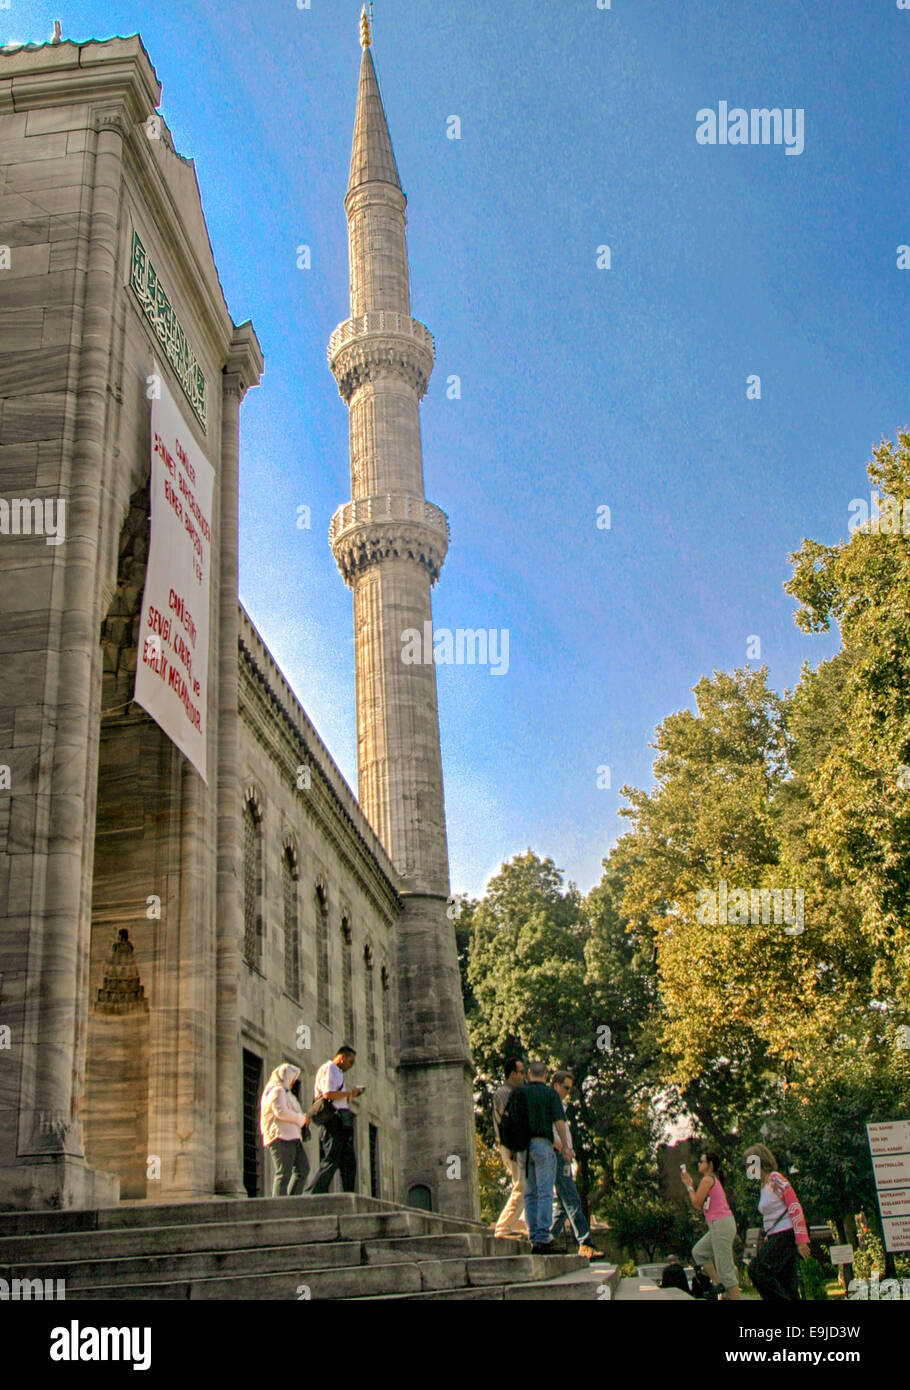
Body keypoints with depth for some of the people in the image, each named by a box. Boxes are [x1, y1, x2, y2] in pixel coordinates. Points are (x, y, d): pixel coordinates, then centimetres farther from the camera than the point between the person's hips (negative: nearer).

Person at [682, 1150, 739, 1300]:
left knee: (725, 1268, -6)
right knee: (698, 1251, 16)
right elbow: (701, 1206, 22)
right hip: (719, 1225, 10)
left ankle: (733, 1297, -4)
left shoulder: (707, 1179, -11)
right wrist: (691, 1185, 19)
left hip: (720, 1225, -10)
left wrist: (689, 1186, 2)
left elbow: (697, 1204, -9)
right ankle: (718, 1283, 13)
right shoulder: (715, 1180, 18)